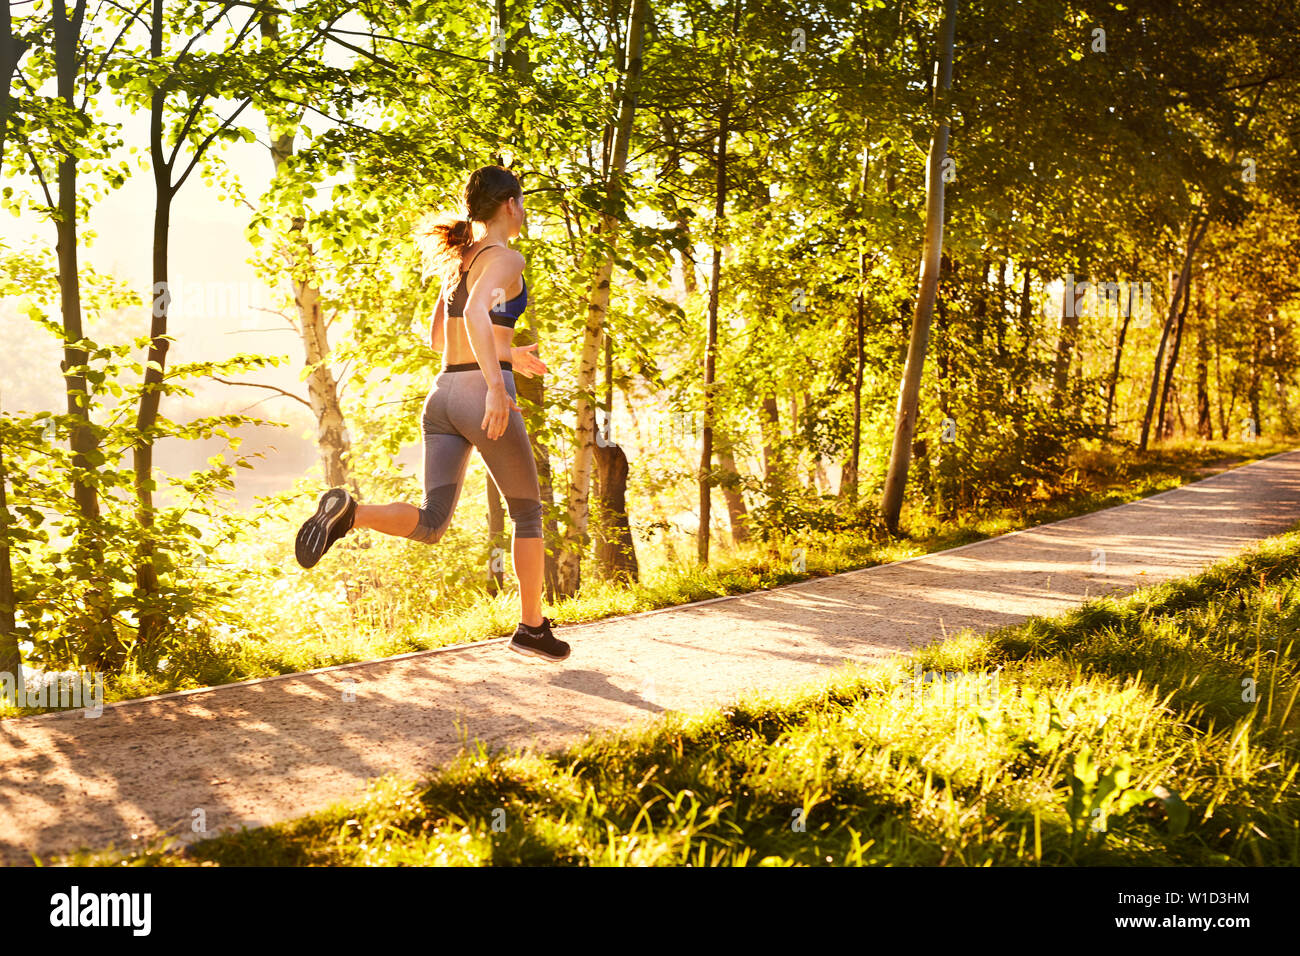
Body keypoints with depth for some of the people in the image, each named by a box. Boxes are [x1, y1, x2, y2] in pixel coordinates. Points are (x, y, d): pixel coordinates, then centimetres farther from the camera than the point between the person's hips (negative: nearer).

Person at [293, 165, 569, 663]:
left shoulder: (461, 258, 19)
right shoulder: (506, 259, -6)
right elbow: (477, 313, -25)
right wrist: (496, 383, -33)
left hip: (442, 394, 7)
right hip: (483, 396, -7)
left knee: (430, 524, 0)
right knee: (528, 512, 13)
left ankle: (349, 512, -29)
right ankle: (532, 627, 21)